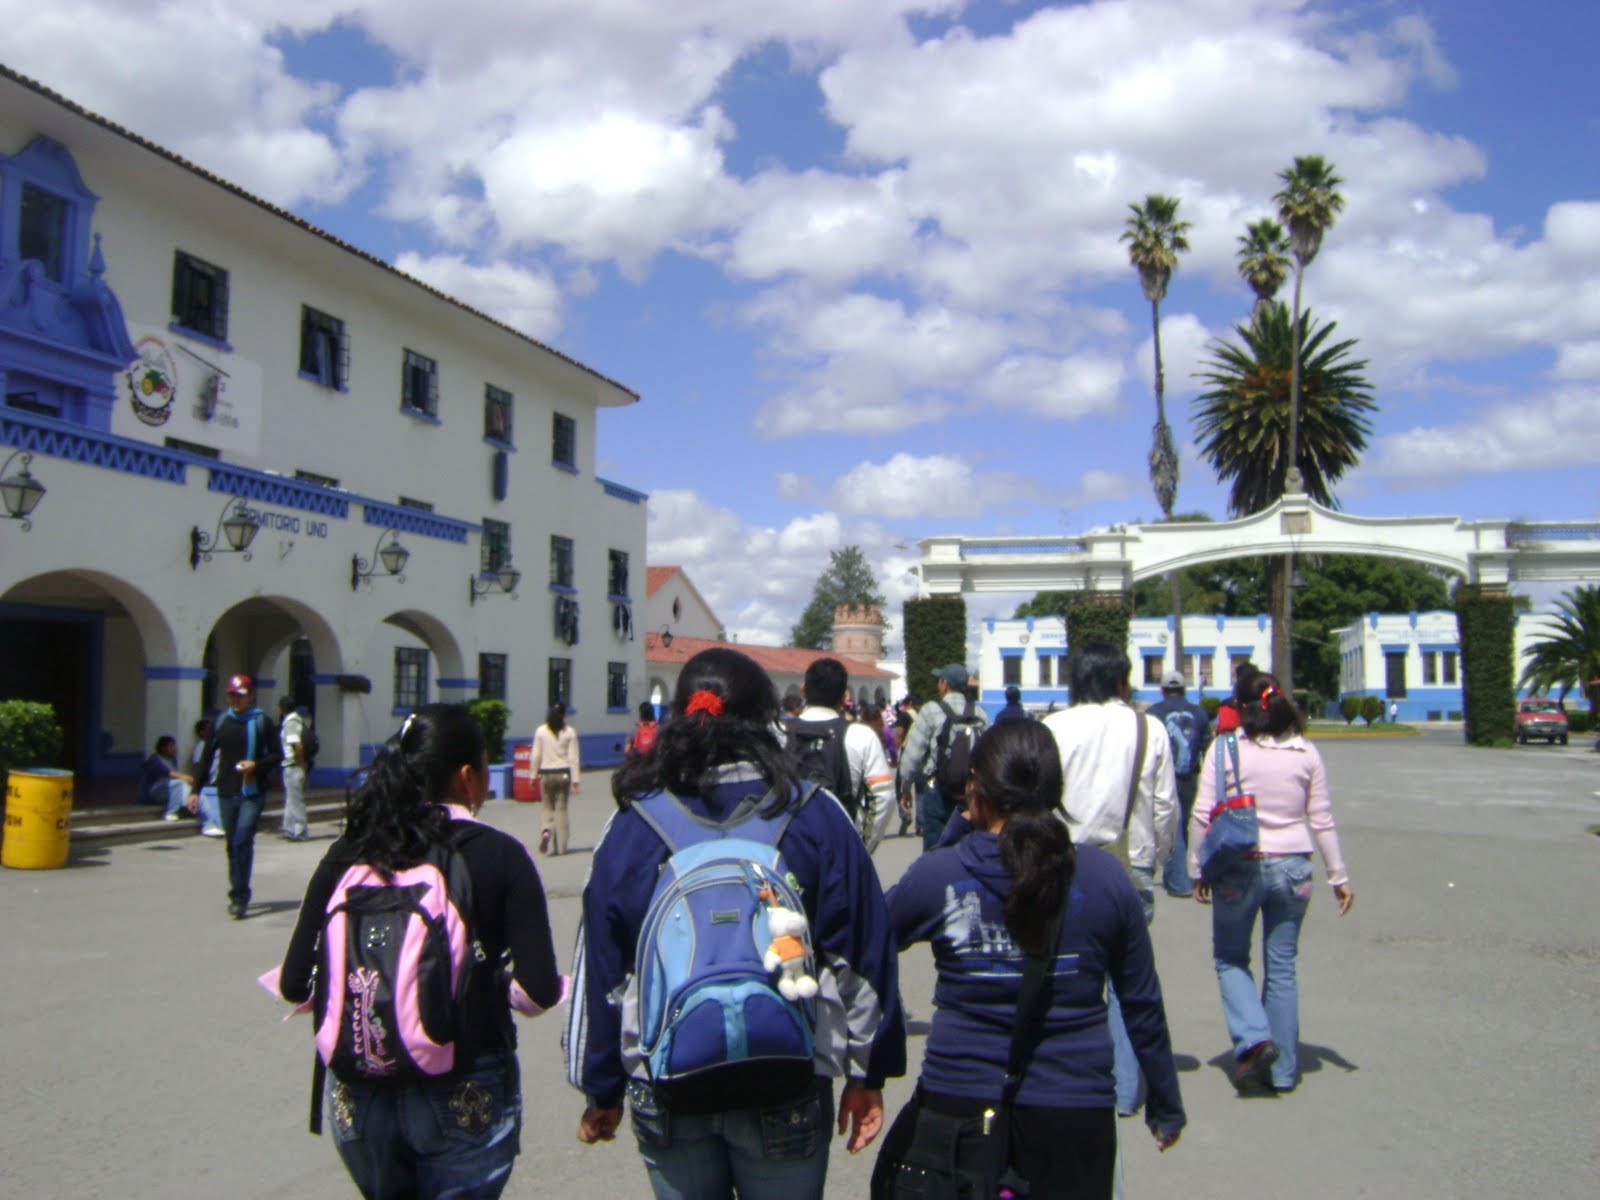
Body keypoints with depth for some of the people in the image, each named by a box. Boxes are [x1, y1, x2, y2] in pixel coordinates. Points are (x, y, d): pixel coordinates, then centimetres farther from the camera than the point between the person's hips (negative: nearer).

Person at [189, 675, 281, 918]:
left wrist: (257, 765, -17)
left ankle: (240, 896, -10)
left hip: (253, 792, -4)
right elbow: (207, 756, 13)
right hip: (226, 792, 4)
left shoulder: (262, 721, 0)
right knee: (232, 845, 11)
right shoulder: (221, 721, 9)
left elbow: (277, 754, 2)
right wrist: (195, 790, 9)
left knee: (243, 841, -16)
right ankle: (239, 894, 24)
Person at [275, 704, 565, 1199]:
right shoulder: (498, 855, -11)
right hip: (465, 1099, -3)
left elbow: (295, 985, -4)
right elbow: (540, 990, -14)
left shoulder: (348, 854, -4)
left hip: (359, 1096, 4)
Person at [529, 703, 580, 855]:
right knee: (561, 809, 7)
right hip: (563, 773, 0)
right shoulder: (569, 732, -4)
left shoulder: (541, 731, -2)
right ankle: (560, 846, 9)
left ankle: (546, 831, -17)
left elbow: (536, 756, -1)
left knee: (548, 808, 12)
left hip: (546, 774, 0)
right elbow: (573, 758, -5)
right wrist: (576, 779, -2)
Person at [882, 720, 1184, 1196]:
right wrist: (1166, 1107, 15)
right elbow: (1142, 1004, 1)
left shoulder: (936, 875, -11)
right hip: (1074, 1107, 1)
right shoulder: (1105, 876, -7)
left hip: (956, 1096, 0)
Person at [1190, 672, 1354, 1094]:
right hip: (1292, 868, 3)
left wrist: (1198, 870, 2)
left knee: (1230, 959, 15)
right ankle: (1283, 1070, 19)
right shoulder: (1306, 753, 1)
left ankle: (1253, 1037, -7)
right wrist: (1339, 877, 13)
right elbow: (1322, 820, 5)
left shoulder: (1225, 749, -8)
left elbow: (1202, 817, -8)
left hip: (1239, 868, -3)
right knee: (1282, 968, 13)